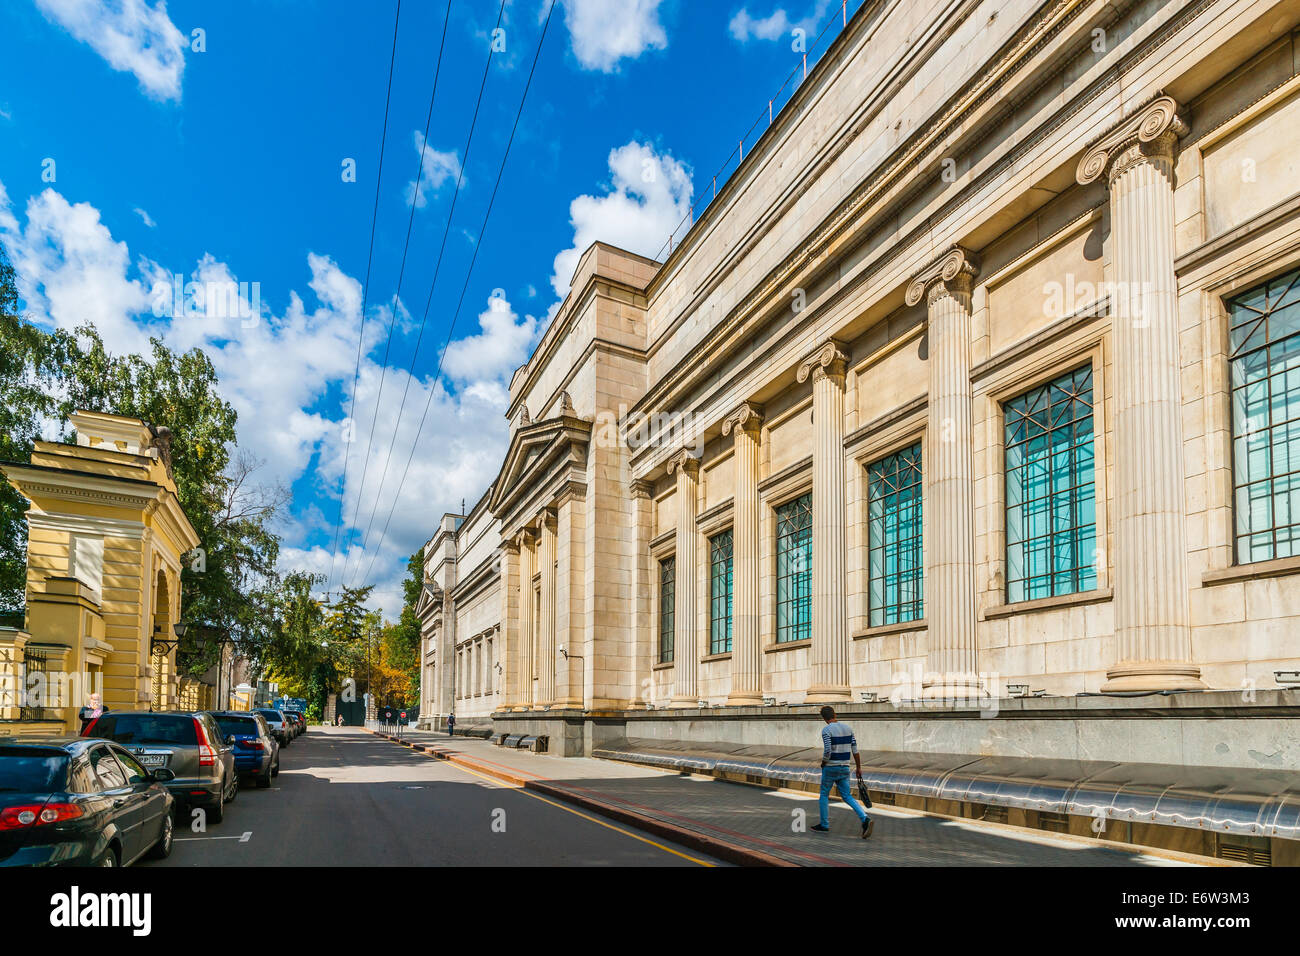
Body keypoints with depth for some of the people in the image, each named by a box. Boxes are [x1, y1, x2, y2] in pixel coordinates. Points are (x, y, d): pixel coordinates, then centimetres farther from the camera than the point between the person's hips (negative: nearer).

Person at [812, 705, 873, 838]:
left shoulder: (826, 730, -15)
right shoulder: (848, 728, 5)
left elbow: (827, 751, -22)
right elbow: (855, 750, 5)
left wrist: (823, 764, -3)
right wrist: (859, 767, 12)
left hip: (830, 768, -5)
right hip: (844, 768, 6)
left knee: (824, 795, 13)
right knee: (847, 797, 9)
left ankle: (824, 825, 19)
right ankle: (865, 820, -10)